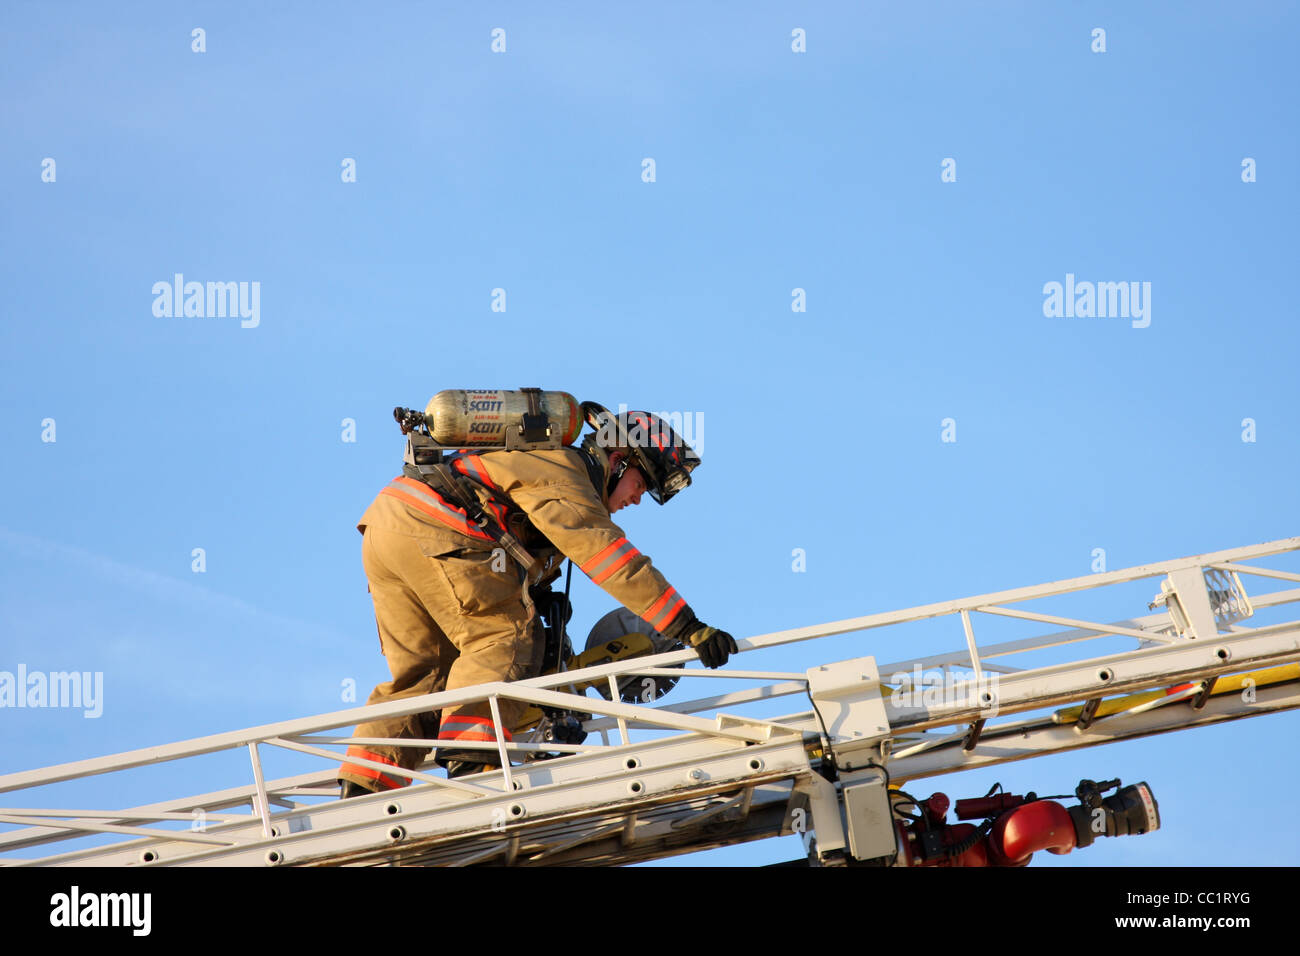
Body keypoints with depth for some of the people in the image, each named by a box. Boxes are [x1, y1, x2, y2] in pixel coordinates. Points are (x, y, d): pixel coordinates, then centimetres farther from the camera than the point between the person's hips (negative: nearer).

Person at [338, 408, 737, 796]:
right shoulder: (565, 473, -6)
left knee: (424, 670, 11)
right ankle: (471, 754, -21)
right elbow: (612, 559, -16)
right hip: (429, 531, -10)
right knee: (503, 637, -8)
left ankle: (362, 790, 4)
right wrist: (688, 628, -19)